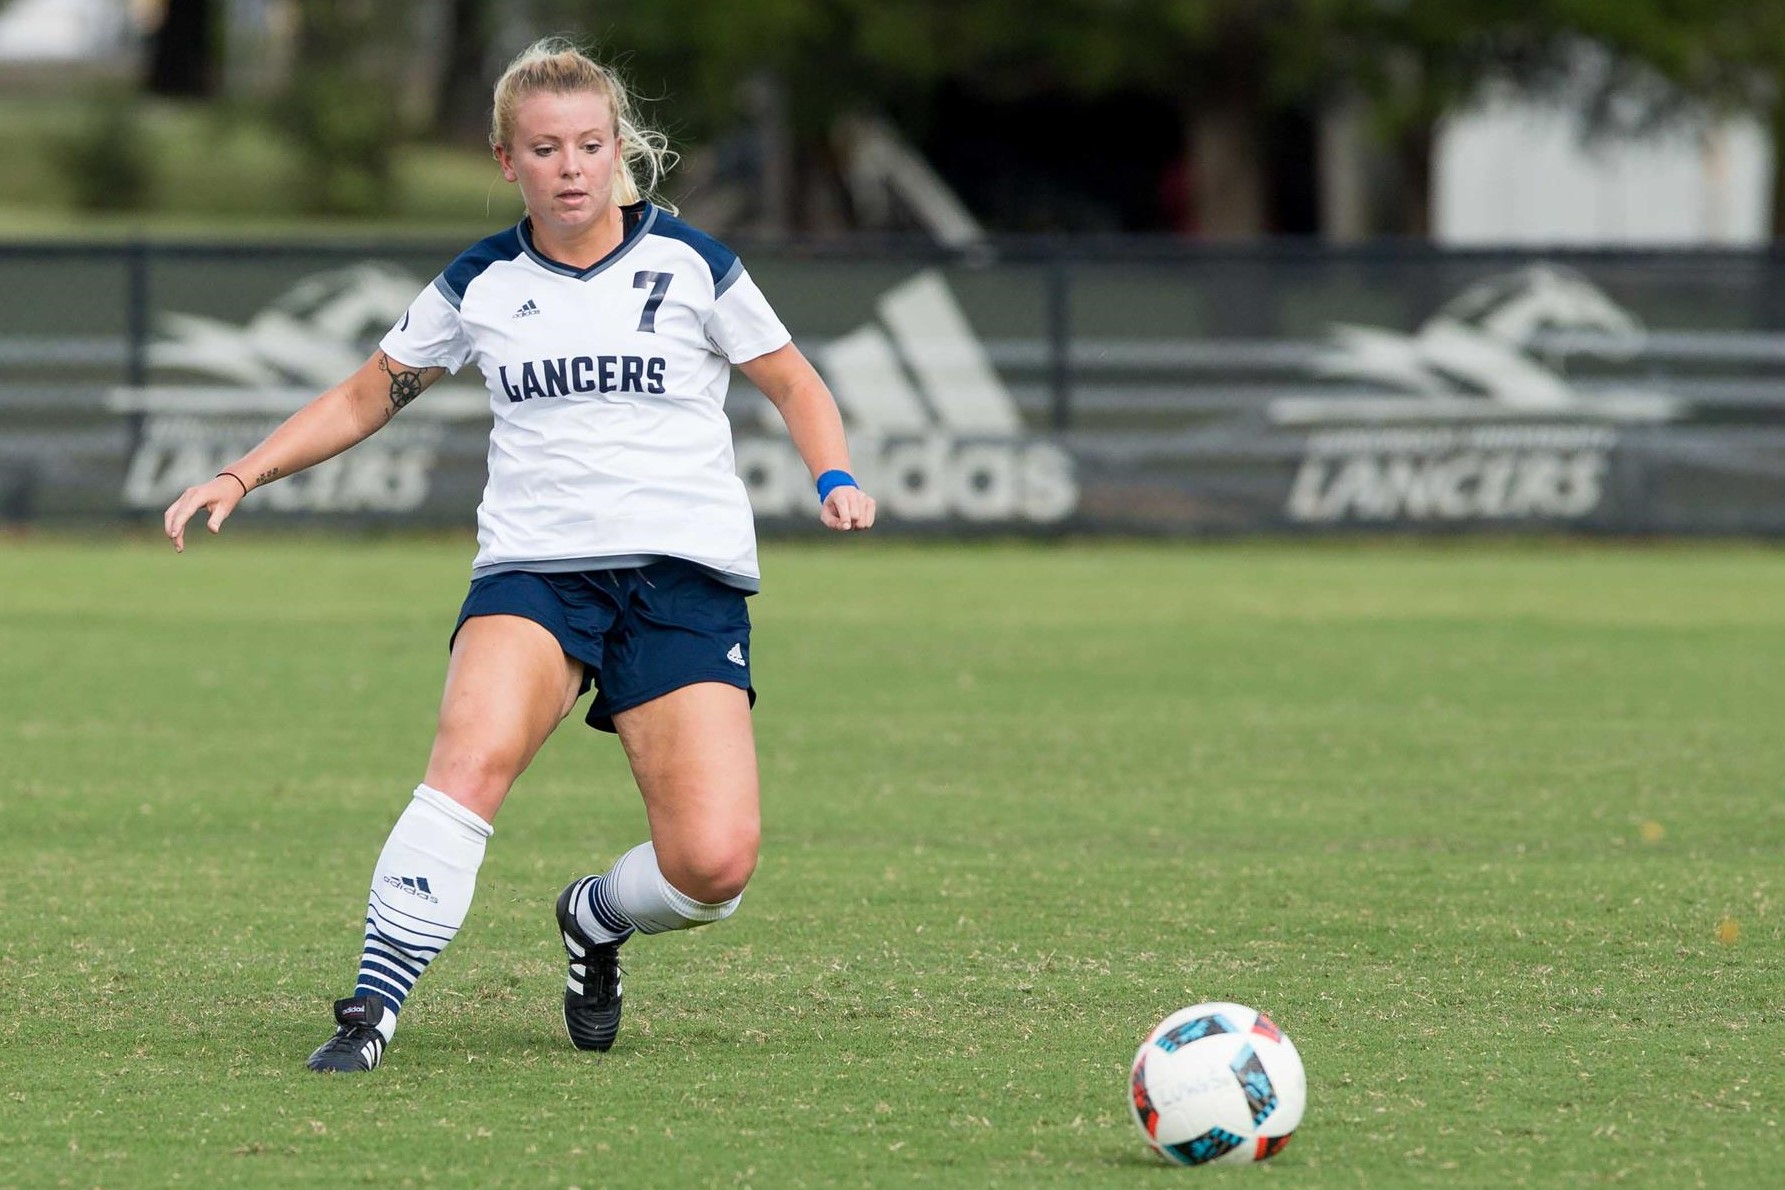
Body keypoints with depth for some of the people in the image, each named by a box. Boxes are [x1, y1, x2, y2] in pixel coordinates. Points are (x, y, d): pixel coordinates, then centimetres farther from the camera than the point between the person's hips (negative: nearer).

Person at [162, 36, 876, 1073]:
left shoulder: (691, 265, 4)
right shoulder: (479, 286, 9)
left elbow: (792, 381, 16)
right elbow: (366, 398, 21)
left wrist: (836, 480, -3)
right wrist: (242, 476, 10)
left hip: (687, 577, 0)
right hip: (533, 570, 0)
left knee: (713, 865, -15)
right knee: (474, 754, -32)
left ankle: (596, 921, 20)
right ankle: (374, 1007, -29)